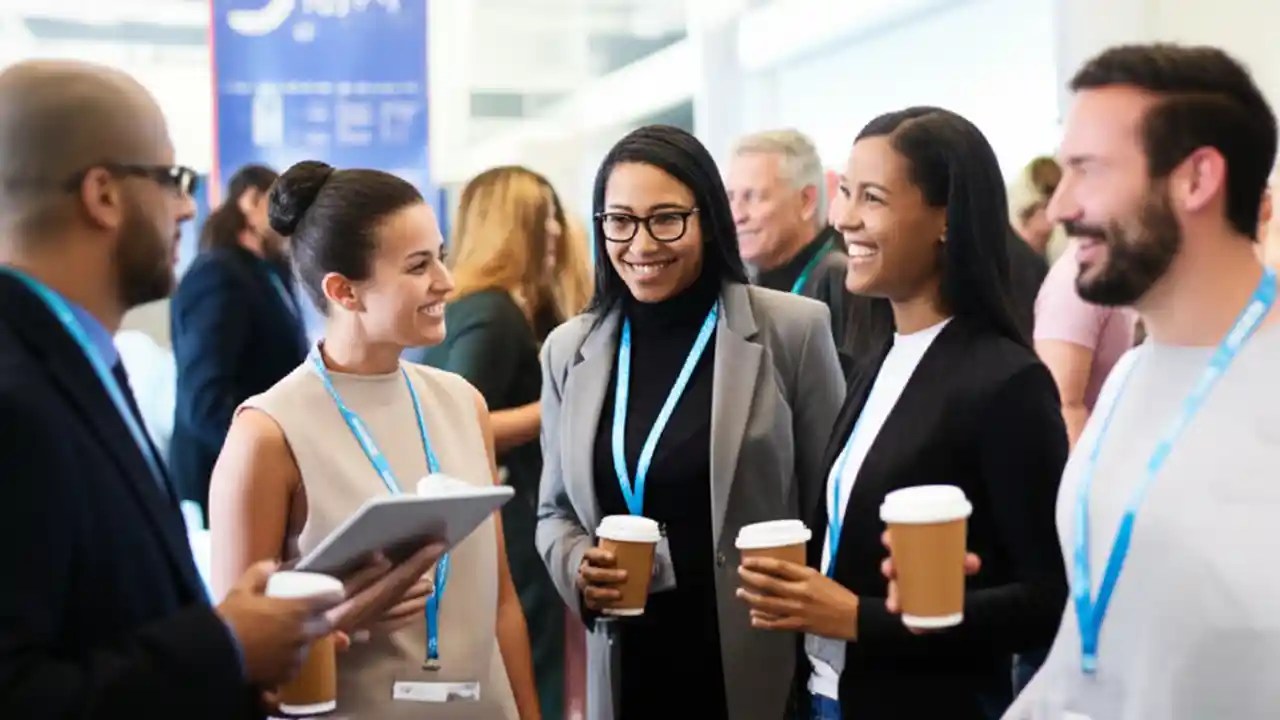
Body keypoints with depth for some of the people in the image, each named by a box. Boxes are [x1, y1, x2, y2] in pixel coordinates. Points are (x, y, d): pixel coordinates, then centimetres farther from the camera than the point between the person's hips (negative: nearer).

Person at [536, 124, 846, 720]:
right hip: (627, 668, 3)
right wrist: (578, 567, -8)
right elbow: (555, 510, 13)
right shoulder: (568, 350, 4)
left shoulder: (795, 330, -7)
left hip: (764, 665, -3)